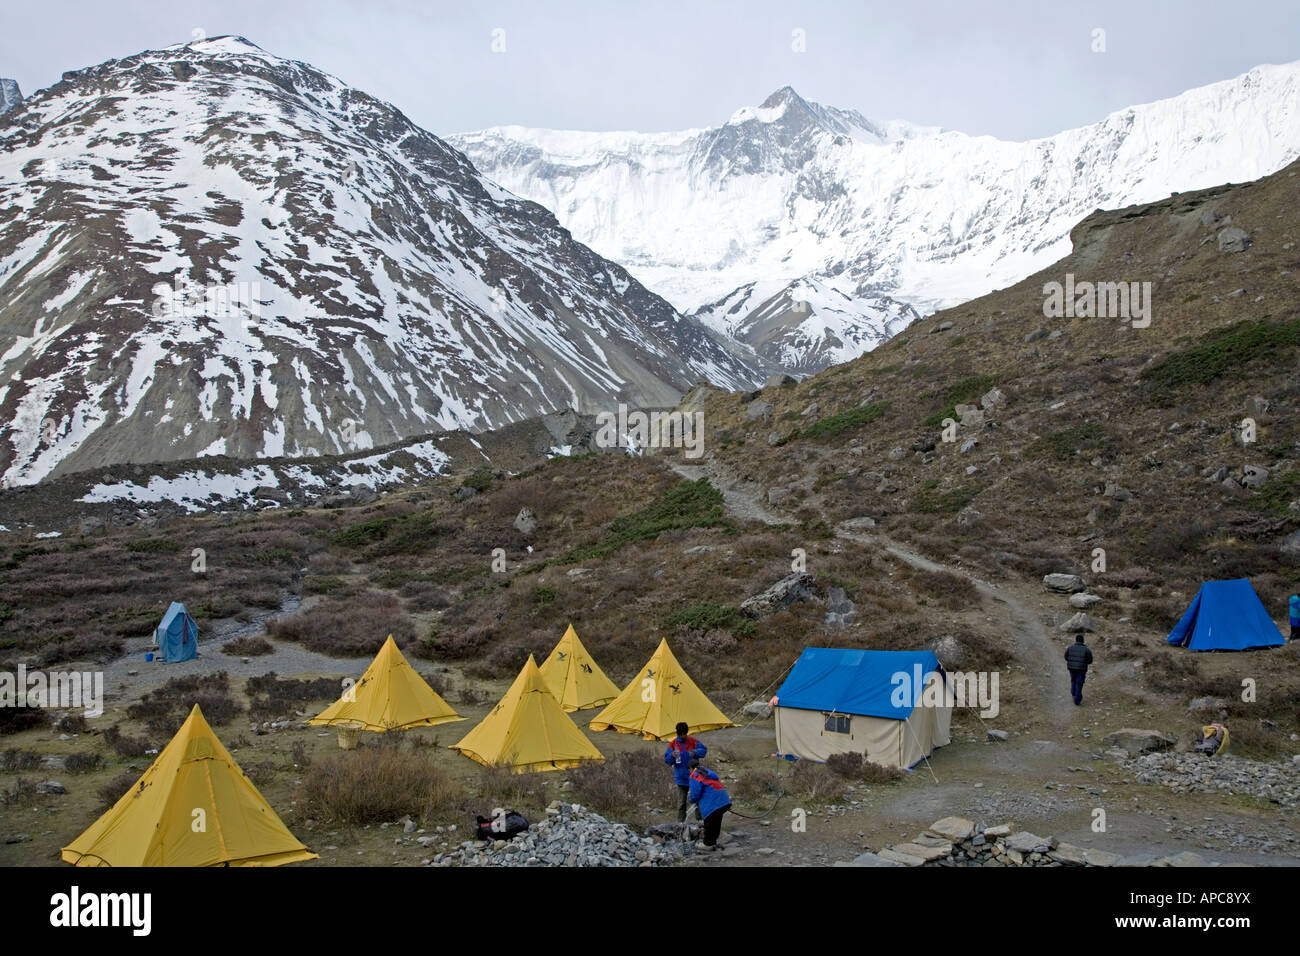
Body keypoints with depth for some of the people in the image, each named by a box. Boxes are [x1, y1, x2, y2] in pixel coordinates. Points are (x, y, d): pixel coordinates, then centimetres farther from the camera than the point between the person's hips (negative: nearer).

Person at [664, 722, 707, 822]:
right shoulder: (673, 743, -7)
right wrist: (672, 756, -30)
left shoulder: (693, 741, -5)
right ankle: (680, 822, 16)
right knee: (682, 801, 6)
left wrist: (695, 753, -23)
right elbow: (666, 760, -7)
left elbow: (704, 749, -4)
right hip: (681, 778, -1)